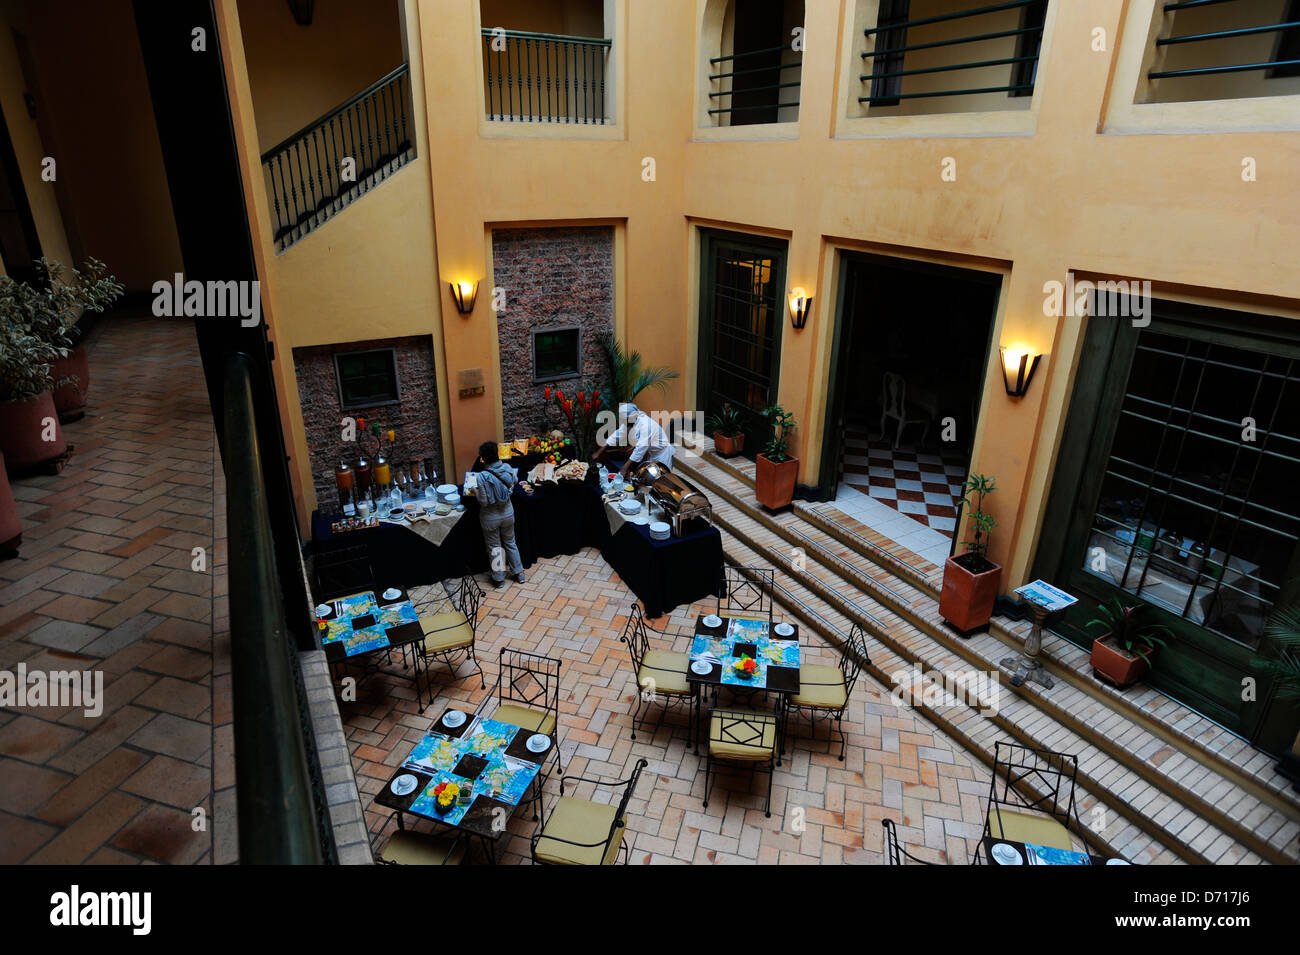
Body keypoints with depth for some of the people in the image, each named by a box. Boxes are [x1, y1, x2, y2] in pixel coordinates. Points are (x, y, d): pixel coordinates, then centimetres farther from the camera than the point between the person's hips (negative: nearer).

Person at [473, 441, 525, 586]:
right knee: (510, 543, 23)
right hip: (508, 513, 4)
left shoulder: (482, 476, -27)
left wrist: (475, 492, -5)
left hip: (491, 518, -4)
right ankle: (519, 573, 34)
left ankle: (499, 578, 29)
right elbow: (515, 481, 10)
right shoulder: (507, 468, -13)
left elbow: (484, 501, -22)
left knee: (494, 547, 15)